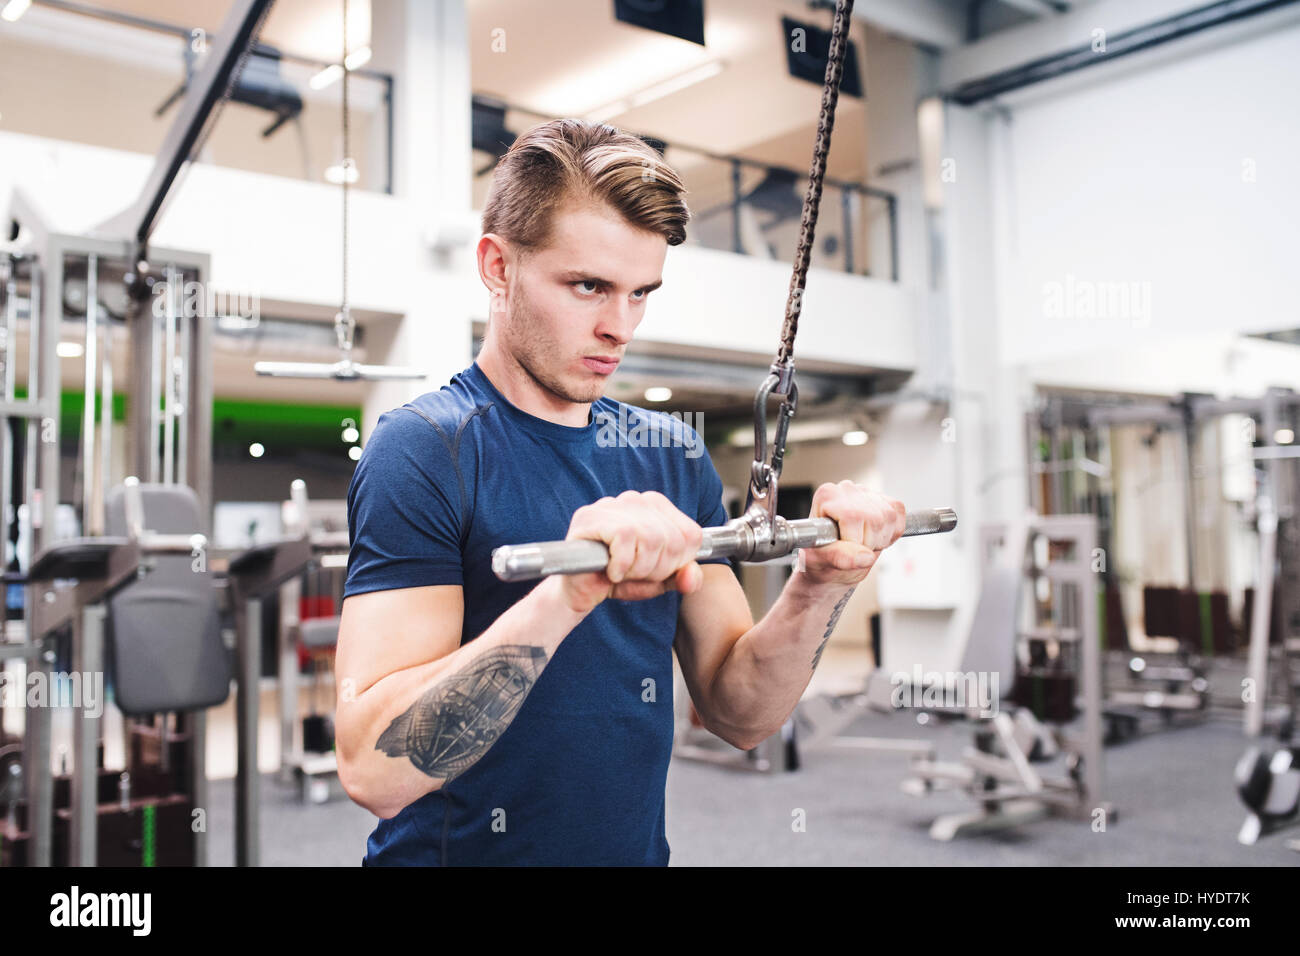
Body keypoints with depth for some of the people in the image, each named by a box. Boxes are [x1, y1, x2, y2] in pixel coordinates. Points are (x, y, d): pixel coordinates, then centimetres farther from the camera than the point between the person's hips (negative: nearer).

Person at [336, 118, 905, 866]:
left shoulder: (673, 455, 3)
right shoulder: (423, 447, -13)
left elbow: (740, 717, 1)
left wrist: (819, 586, -14)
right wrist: (568, 594, -32)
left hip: (637, 846, 4)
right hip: (463, 846, -3)